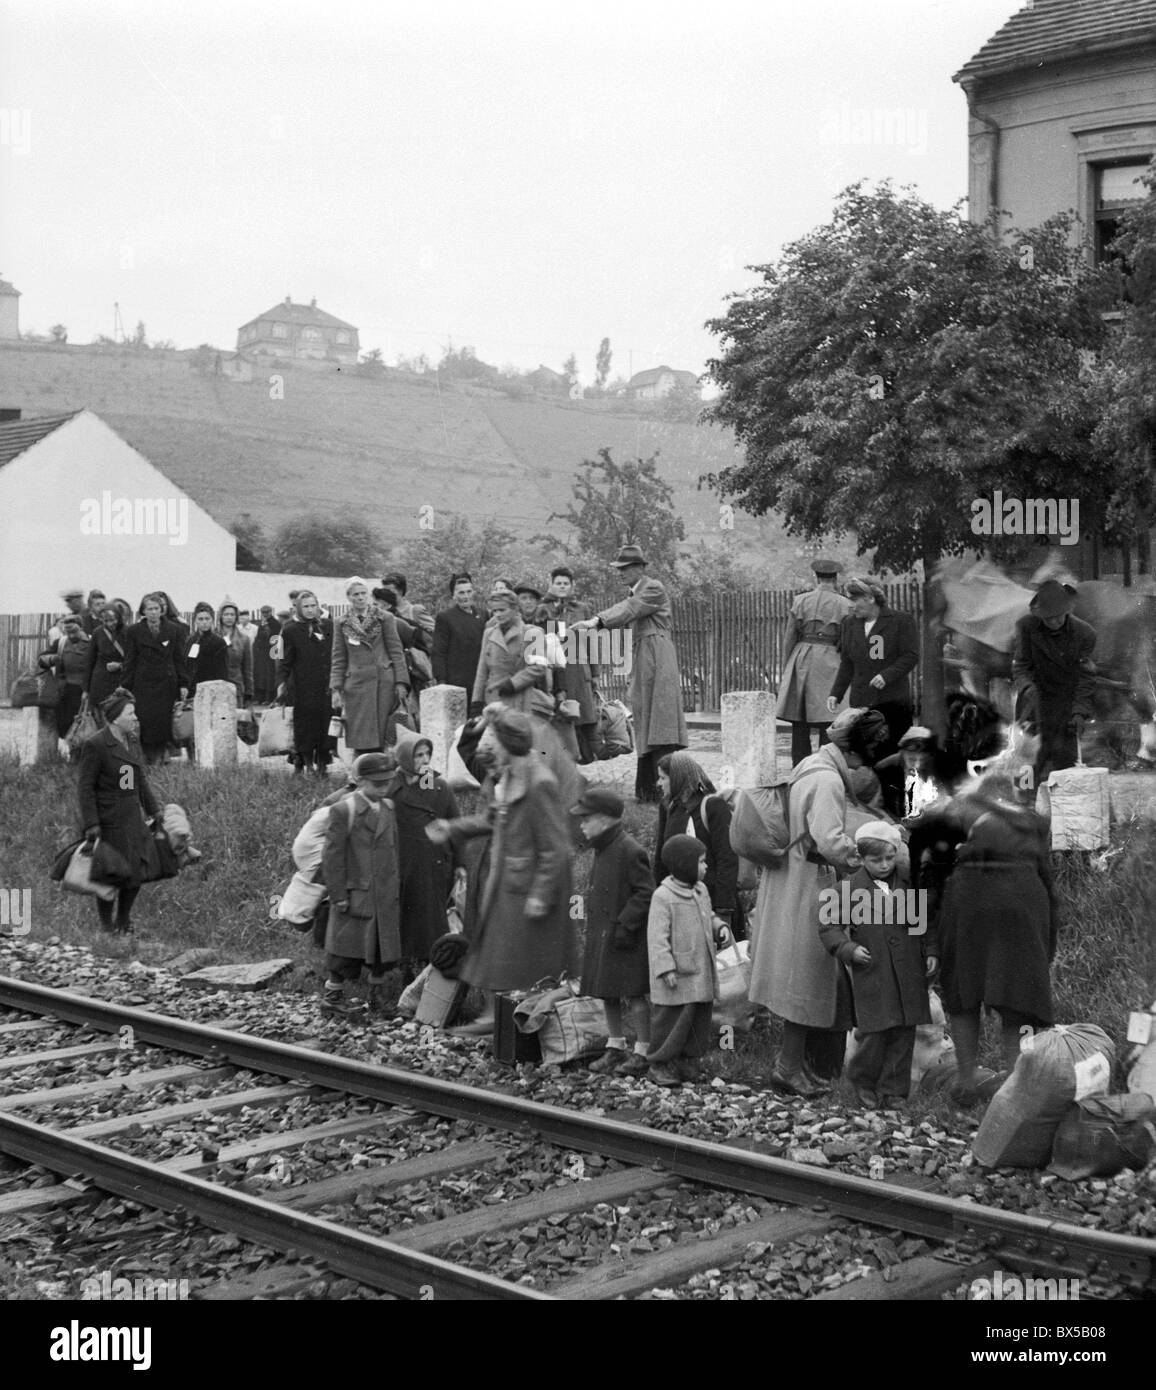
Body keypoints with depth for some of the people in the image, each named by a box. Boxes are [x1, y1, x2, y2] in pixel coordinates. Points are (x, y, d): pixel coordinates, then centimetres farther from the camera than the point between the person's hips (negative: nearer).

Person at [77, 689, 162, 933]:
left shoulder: (132, 742, 10)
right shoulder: (94, 746, -13)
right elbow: (85, 787, -13)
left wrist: (154, 810, 18)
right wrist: (91, 824, -18)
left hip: (132, 818, 7)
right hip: (108, 820, -7)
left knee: (138, 870, 7)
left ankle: (124, 921, 26)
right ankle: (106, 925, 17)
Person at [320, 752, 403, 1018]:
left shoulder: (389, 808, 9)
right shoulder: (343, 810, -12)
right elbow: (332, 856, -12)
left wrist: (397, 885, 13)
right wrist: (338, 895, -14)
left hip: (387, 895, 6)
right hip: (356, 893, -6)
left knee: (385, 945, 11)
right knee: (348, 948, 0)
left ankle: (378, 993, 26)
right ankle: (333, 997, 12)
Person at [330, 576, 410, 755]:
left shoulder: (384, 619, 7)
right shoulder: (342, 625, 12)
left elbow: (396, 652, 4)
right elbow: (338, 660, 12)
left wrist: (401, 683, -4)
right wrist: (336, 689, 2)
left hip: (384, 683, -1)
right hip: (356, 685, 1)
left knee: (381, 737, -4)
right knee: (361, 741, -5)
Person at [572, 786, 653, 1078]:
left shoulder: (630, 851, -17)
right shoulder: (602, 851, 12)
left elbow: (645, 893, -18)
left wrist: (625, 925, -19)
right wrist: (593, 931, 16)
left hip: (625, 938, -9)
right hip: (601, 936, 9)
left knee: (633, 994, -3)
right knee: (607, 994, 14)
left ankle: (642, 1053, 4)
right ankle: (614, 1047, 25)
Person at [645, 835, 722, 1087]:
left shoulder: (701, 890, 9)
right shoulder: (663, 897, -15)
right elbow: (657, 936, -17)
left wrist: (719, 926, 5)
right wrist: (666, 969, -21)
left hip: (701, 972, 8)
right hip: (677, 973, -8)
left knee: (699, 1019, 12)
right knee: (671, 1020, -2)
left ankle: (688, 1061, 25)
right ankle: (659, 1064, 11)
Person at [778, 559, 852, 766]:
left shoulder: (800, 600, 4)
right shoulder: (844, 605, -1)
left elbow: (789, 637, 5)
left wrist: (785, 669, 13)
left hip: (801, 658, 2)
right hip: (828, 662, -2)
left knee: (799, 725, 6)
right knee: (827, 723, -1)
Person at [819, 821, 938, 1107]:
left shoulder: (909, 884, 5)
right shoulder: (852, 888, -3)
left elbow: (925, 921, 15)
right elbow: (828, 925, 1)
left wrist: (931, 952, 7)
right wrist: (848, 949, -10)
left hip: (909, 973, 3)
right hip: (871, 974, -3)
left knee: (904, 1033, 5)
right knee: (873, 1032, -5)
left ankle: (893, 1089, 17)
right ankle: (863, 1083, 18)